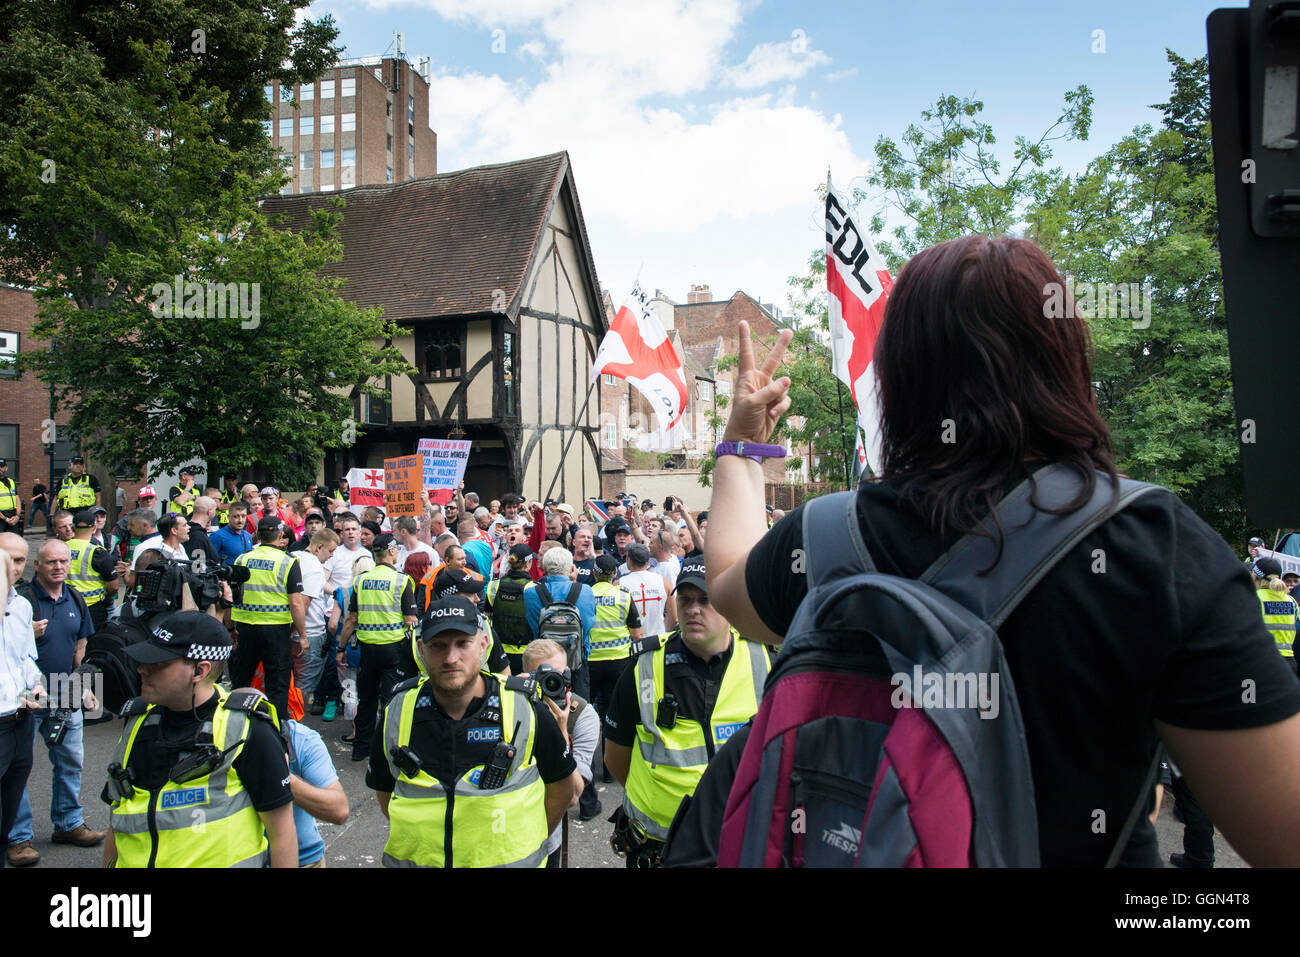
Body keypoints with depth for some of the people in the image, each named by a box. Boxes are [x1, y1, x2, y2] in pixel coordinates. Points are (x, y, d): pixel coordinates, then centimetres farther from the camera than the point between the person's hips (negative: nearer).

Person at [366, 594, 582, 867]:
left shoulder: (528, 711, -14)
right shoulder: (396, 715, -8)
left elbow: (564, 787, -1)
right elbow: (385, 794, 7)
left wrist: (525, 841, -1)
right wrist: (421, 842, 0)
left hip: (509, 860, -1)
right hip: (414, 859, 2)